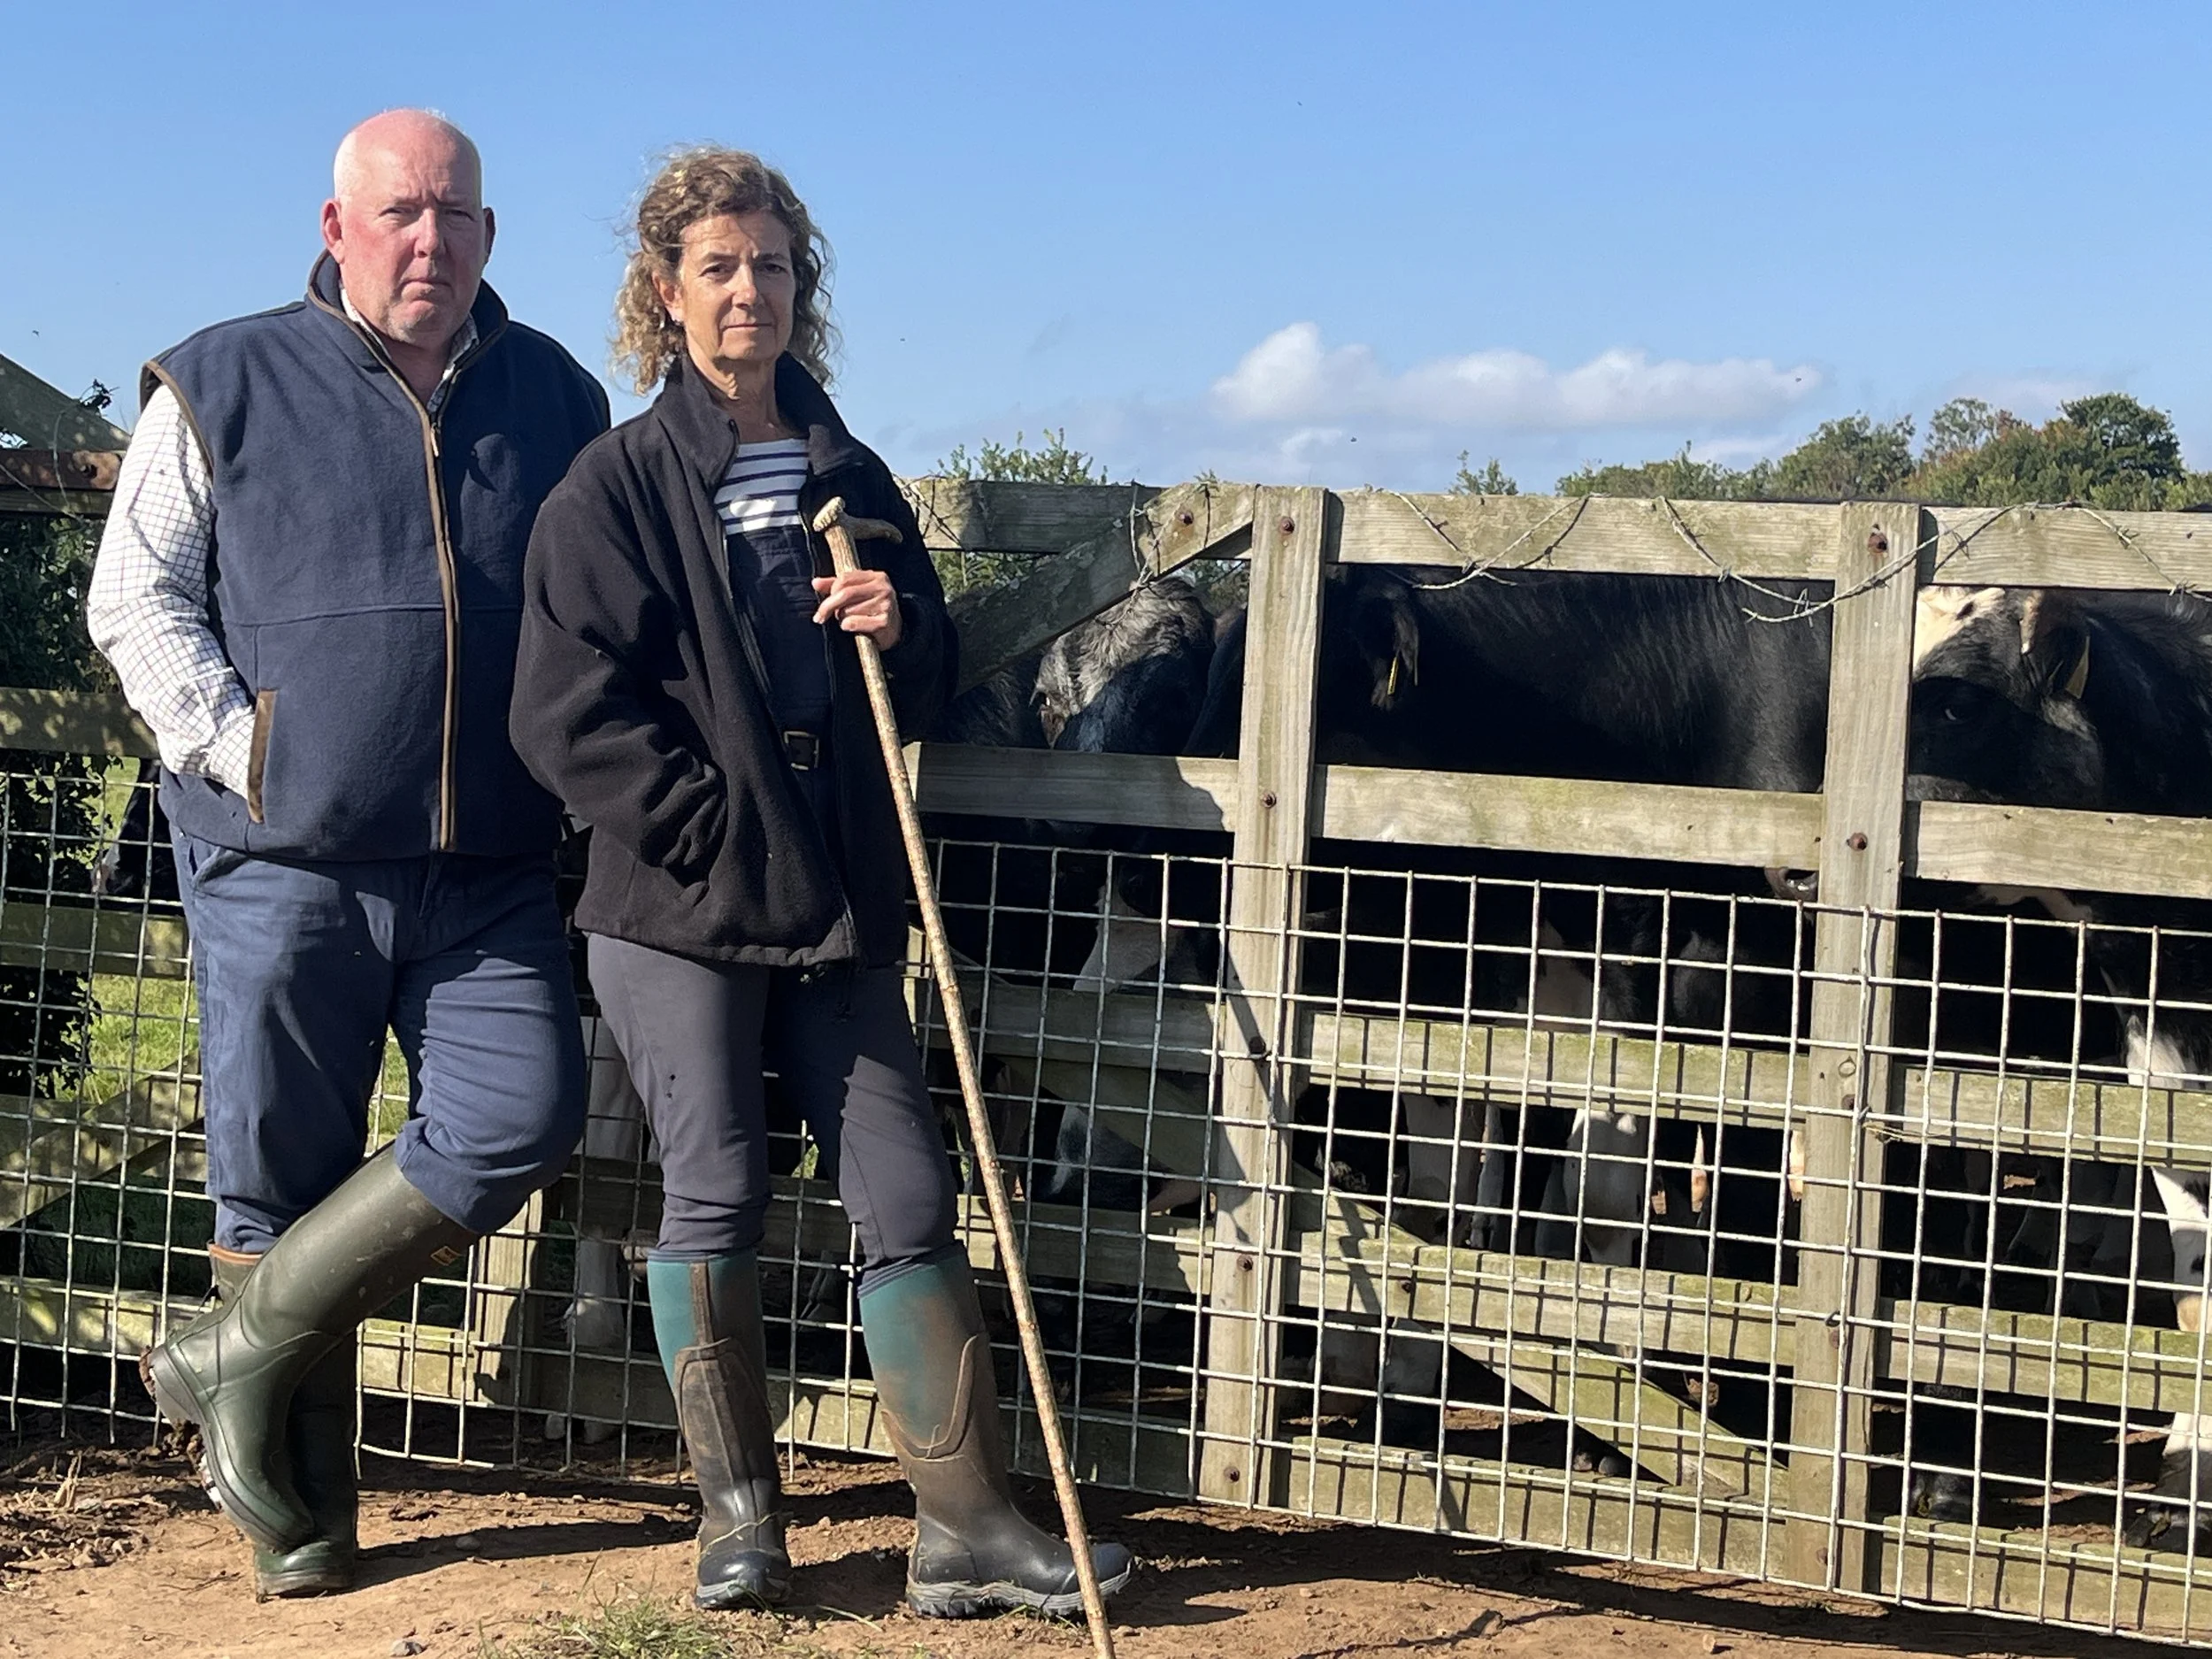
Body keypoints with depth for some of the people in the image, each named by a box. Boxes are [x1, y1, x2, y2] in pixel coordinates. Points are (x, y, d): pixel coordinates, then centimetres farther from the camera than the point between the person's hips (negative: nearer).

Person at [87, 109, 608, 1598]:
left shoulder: (559, 400, 12)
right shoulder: (228, 386, 4)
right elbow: (136, 598, 3)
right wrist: (237, 744, -9)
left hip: (493, 873, 3)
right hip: (284, 863, -2)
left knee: (522, 1120, -12)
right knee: (284, 1175, 3)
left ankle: (240, 1352, 5)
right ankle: (298, 1522, 17)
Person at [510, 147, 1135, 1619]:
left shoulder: (849, 478, 13)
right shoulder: (620, 485, -2)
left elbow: (929, 689, 18)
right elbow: (567, 714, -9)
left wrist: (904, 632, -5)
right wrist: (716, 826, -13)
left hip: (837, 909, 4)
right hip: (678, 913, -4)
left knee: (908, 1200, 1)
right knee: (715, 1202, 0)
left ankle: (967, 1526, 6)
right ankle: (739, 1520, 14)